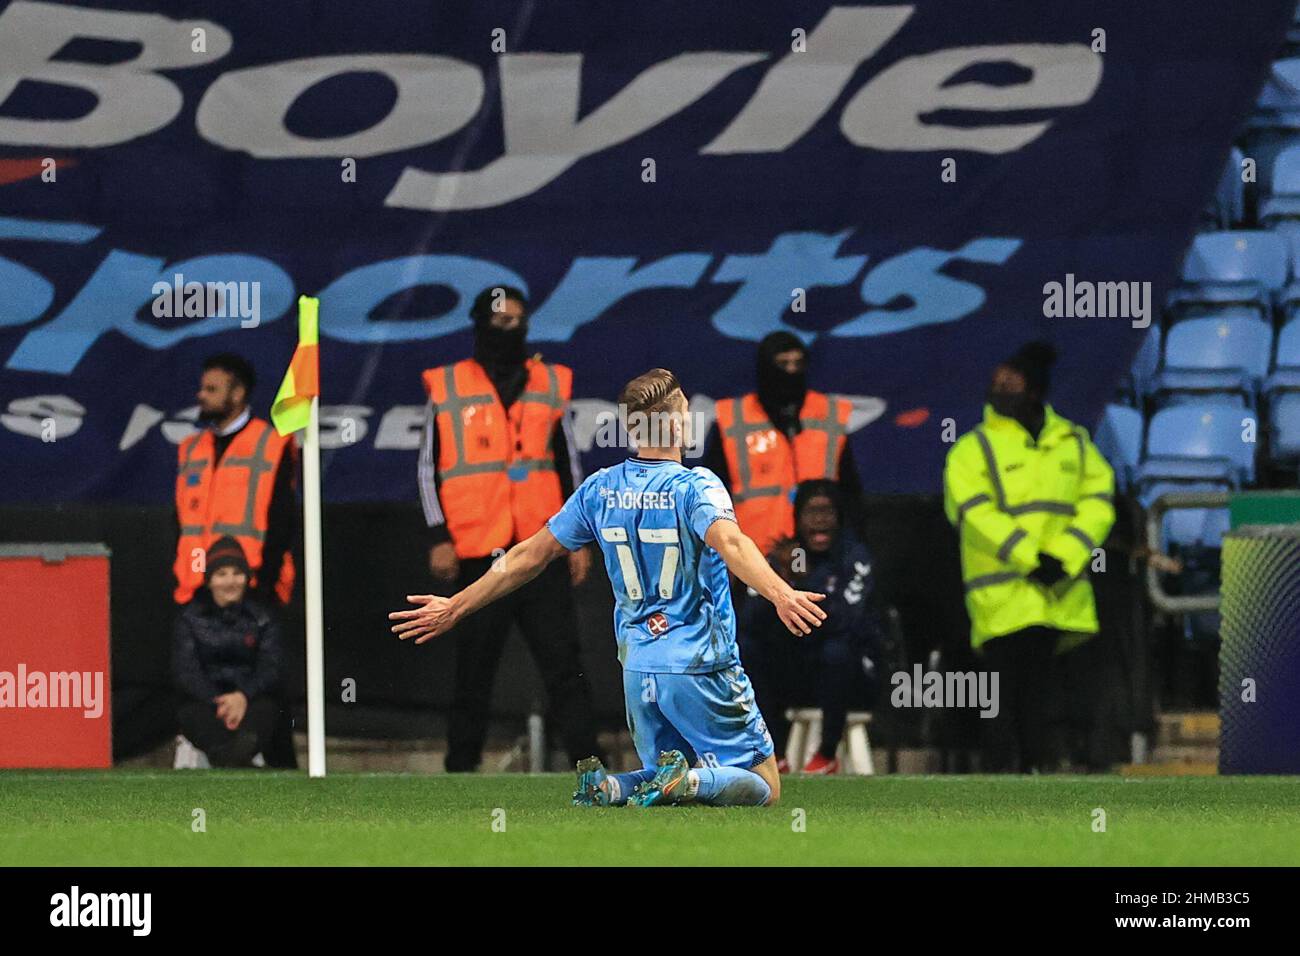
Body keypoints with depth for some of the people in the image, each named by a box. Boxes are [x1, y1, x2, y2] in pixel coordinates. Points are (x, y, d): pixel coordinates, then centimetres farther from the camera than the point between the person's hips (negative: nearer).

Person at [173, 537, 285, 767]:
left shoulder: (262, 618, 12)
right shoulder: (190, 619, 10)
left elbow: (272, 668, -1)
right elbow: (185, 671, -3)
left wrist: (244, 696, -23)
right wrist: (218, 702, -22)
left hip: (251, 698, 1)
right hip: (204, 699, -1)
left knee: (264, 709, -33)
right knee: (194, 712, -35)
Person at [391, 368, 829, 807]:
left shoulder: (600, 490, 5)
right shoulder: (694, 487, -11)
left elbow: (529, 557, 10)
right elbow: (730, 544, -32)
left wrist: (456, 606, 20)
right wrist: (779, 593, -47)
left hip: (637, 669, 5)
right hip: (702, 670, -5)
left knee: (661, 783, 20)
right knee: (763, 788, 2)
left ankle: (609, 787, -12)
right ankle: (686, 781, -27)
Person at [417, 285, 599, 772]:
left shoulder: (551, 385, 11)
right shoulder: (447, 389, 4)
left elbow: (569, 465, 16)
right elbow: (429, 467, 6)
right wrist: (438, 537, -3)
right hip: (478, 556, -2)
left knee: (564, 661, -4)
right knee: (474, 670, 3)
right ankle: (461, 765, 10)